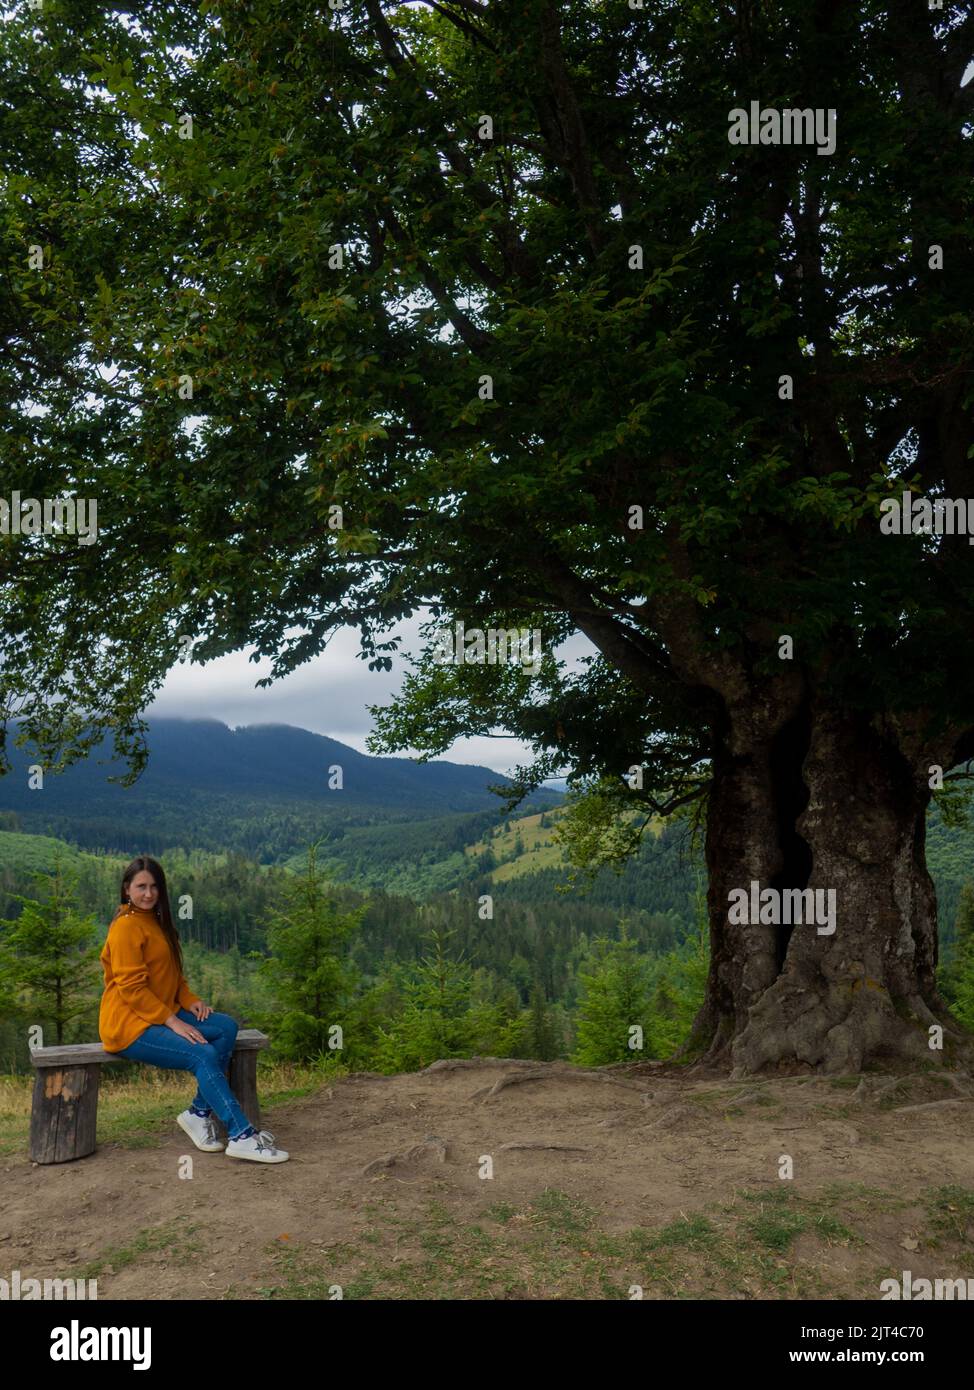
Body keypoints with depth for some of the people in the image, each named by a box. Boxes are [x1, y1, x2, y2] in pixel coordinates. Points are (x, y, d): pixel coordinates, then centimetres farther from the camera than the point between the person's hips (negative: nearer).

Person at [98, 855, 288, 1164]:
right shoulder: (127, 925, -13)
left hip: (162, 1014, 9)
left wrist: (190, 1001, 1)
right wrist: (172, 1021, -21)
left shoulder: (156, 921, 15)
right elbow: (131, 987, -19)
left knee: (226, 1027, -12)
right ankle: (241, 1136, -23)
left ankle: (199, 1113, -11)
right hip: (128, 1023, -9)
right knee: (204, 1055, -25)